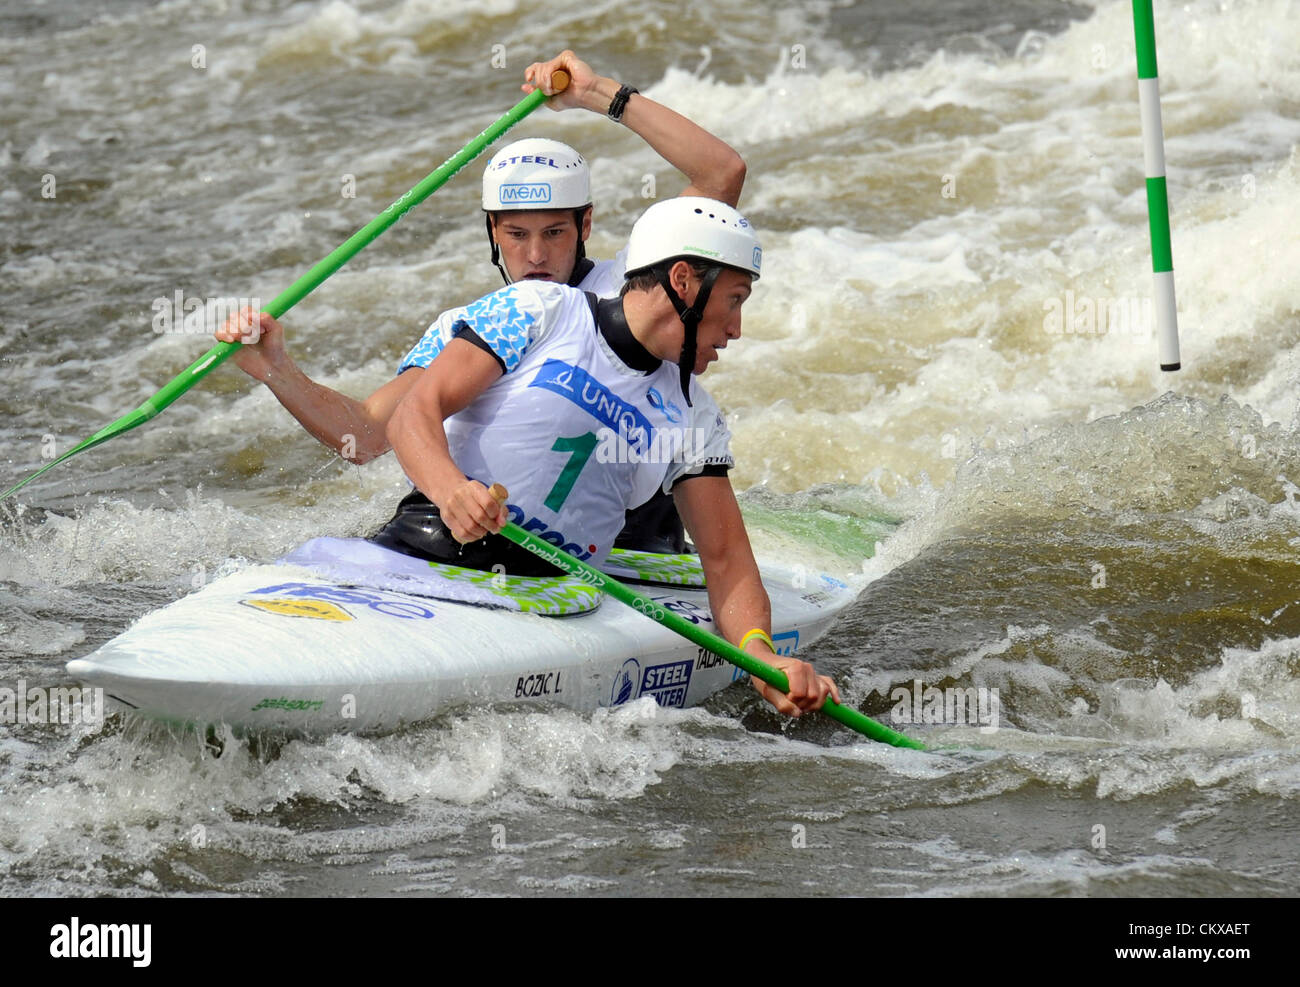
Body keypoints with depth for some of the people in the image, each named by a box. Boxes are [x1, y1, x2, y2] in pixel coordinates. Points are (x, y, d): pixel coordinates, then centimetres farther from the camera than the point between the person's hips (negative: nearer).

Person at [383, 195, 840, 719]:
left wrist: (759, 653, -12)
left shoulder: (692, 418, 17)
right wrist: (450, 489, -27)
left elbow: (725, 557, 10)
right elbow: (414, 414, -5)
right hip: (427, 548, -5)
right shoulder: (538, 309, 4)